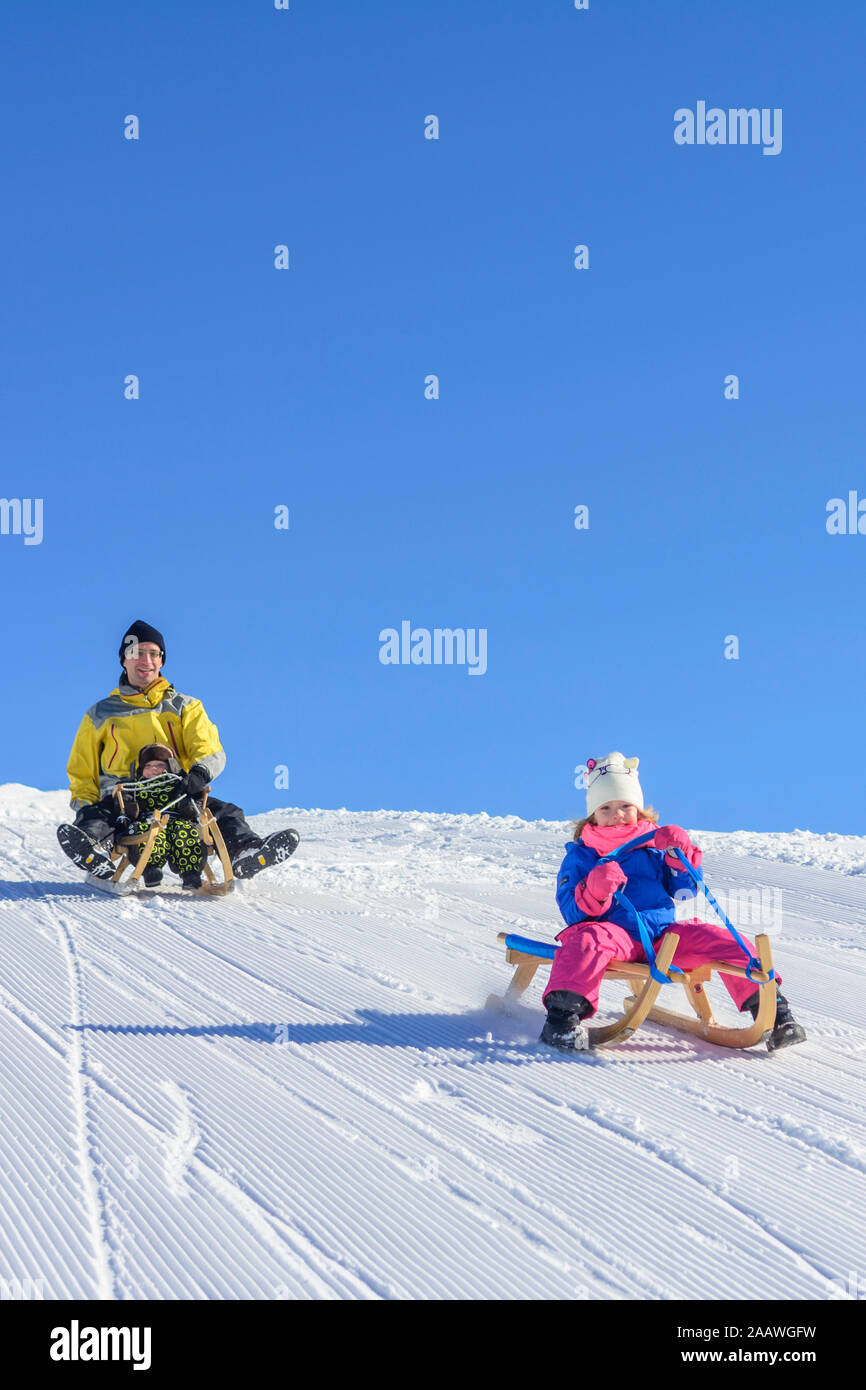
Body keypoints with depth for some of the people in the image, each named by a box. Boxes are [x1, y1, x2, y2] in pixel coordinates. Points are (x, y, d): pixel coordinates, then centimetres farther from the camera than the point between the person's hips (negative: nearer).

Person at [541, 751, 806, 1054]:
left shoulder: (654, 846, 22)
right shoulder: (581, 855, 12)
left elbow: (685, 891, 15)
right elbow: (572, 912, 0)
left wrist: (680, 854, -2)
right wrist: (595, 890, -21)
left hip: (664, 934, 4)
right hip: (617, 934, -3)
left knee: (722, 940, -15)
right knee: (590, 939, -38)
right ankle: (564, 1014, -46)